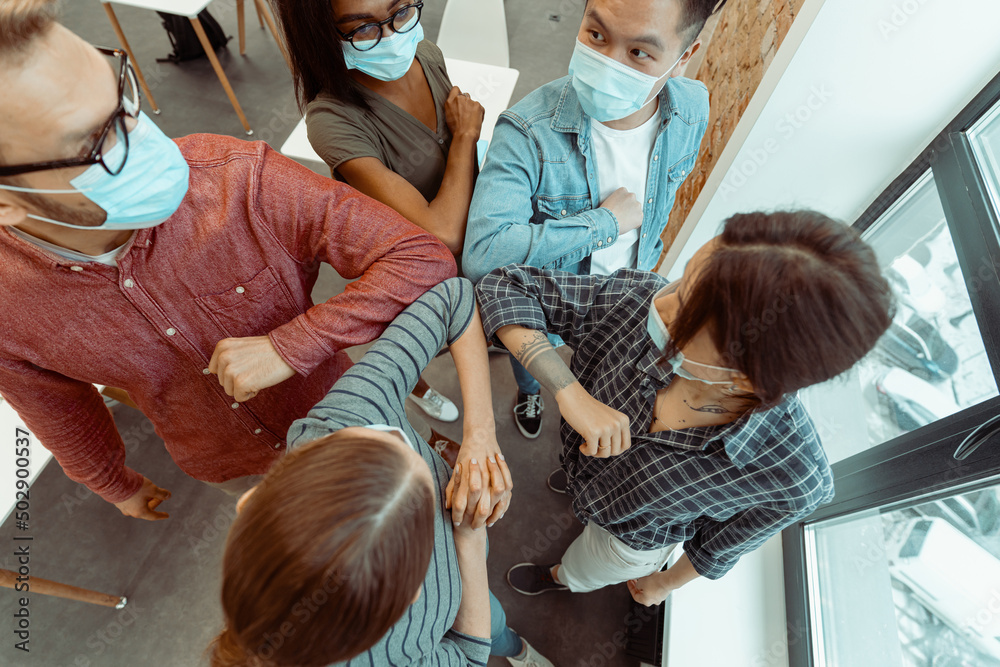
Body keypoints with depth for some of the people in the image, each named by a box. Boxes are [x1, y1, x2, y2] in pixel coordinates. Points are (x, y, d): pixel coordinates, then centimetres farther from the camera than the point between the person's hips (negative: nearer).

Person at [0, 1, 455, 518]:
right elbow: (57, 408, -1)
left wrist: (287, 348, -37)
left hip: (332, 412, -2)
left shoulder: (236, 179, -34)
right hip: (228, 465, 3)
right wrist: (117, 485, 16)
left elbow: (425, 260, -32)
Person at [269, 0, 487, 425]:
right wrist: (465, 135, -31)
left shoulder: (427, 55, -15)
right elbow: (442, 234, -43)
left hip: (472, 232, 6)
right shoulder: (333, 120, -37)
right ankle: (417, 387, 63)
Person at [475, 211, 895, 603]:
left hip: (631, 538, -2)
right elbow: (504, 286, -34)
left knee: (580, 572, 34)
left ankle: (559, 578, 71)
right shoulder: (637, 299, -41)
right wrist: (569, 392, -45)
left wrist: (667, 583, 2)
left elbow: (719, 545, -19)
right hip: (584, 453, 2)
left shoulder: (795, 482, -41)